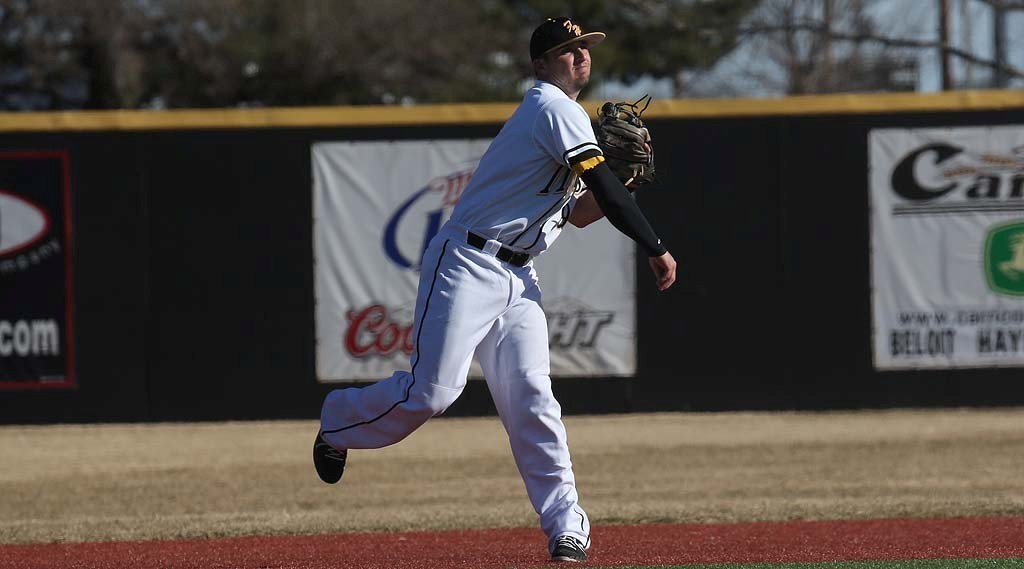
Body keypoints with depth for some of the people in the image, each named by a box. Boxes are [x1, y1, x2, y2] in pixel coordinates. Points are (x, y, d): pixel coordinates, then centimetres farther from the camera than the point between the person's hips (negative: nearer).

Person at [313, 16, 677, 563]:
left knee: (532, 398, -2)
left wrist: (613, 188, 4)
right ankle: (338, 421, 14)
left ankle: (566, 528, -7)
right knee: (433, 389, -13)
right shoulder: (557, 109, -9)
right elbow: (606, 190, -14)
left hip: (517, 280, 9)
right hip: (467, 265, -9)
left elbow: (579, 212, 22)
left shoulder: (555, 111, 21)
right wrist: (655, 249, -9)